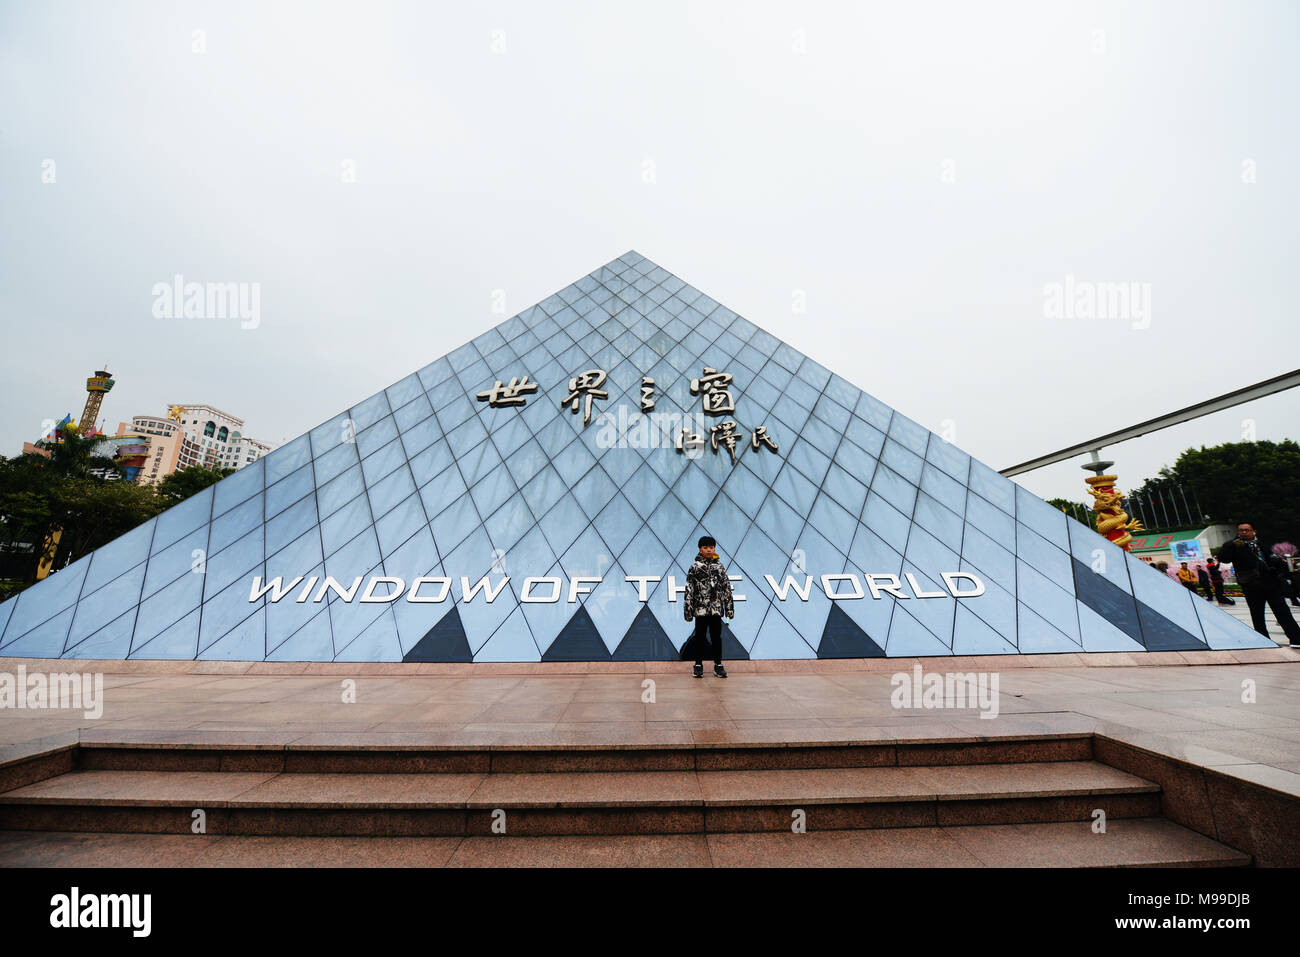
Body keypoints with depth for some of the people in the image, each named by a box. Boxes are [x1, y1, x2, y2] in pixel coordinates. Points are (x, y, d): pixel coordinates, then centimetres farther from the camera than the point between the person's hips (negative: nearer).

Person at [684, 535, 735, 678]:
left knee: (716, 637, 8)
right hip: (700, 609, -2)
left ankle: (718, 665, 19)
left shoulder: (720, 567, 5)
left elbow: (727, 588, 7)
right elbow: (689, 589, -3)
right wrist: (688, 608, -7)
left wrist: (729, 607, 4)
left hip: (716, 609, 2)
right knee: (700, 638, 8)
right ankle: (698, 665, 18)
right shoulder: (695, 567, -2)